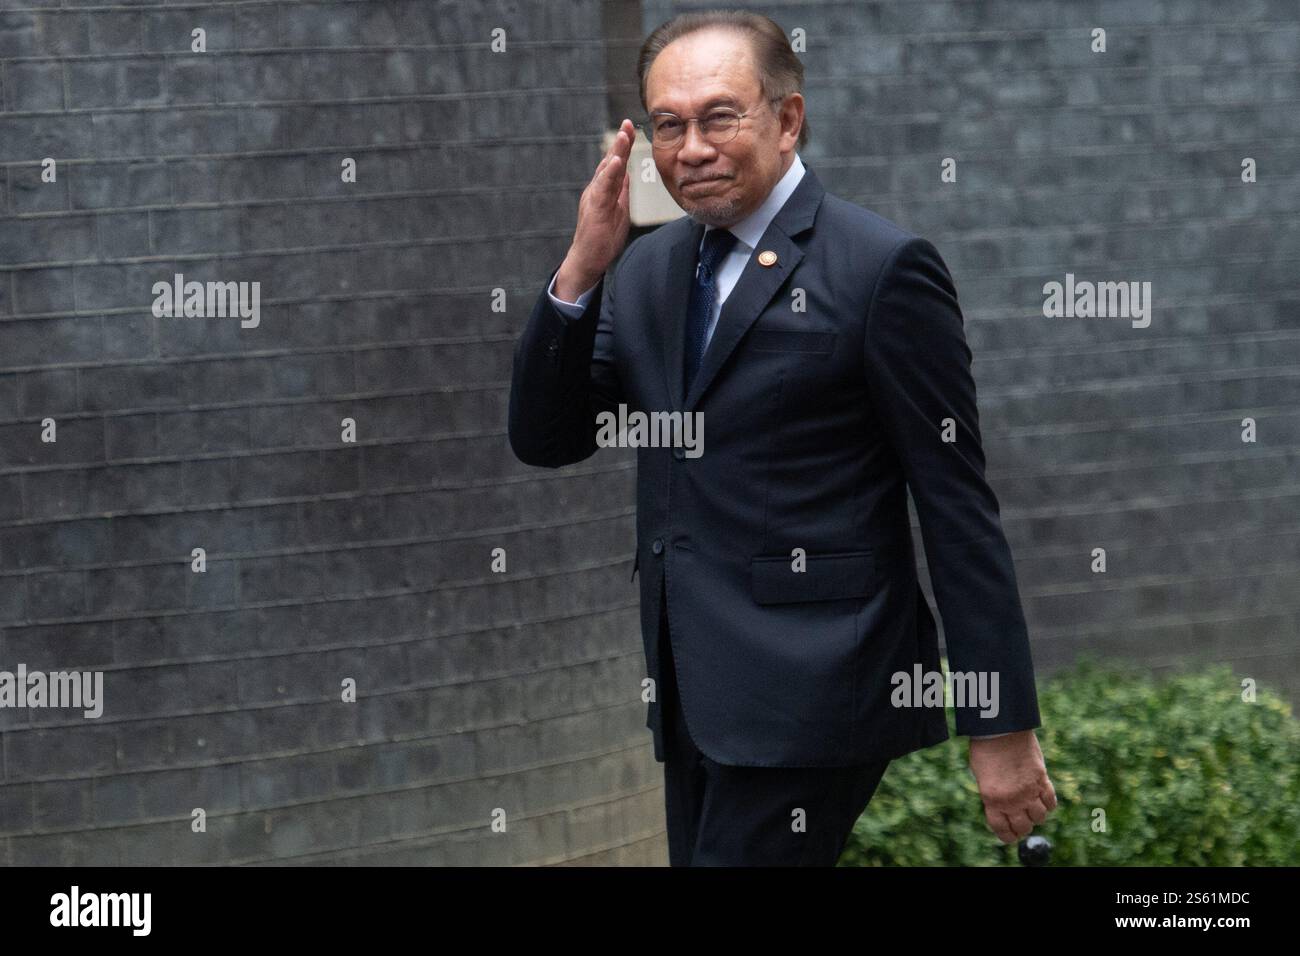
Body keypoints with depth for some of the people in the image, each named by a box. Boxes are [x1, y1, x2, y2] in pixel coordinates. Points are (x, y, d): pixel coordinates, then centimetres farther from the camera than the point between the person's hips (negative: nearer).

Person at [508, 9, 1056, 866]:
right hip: (697, 696, 7)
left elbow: (959, 504, -10)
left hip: (811, 696, -7)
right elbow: (545, 440, 9)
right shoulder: (649, 269, 12)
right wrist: (583, 268, -5)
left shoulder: (882, 268, -10)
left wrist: (1003, 727, -11)